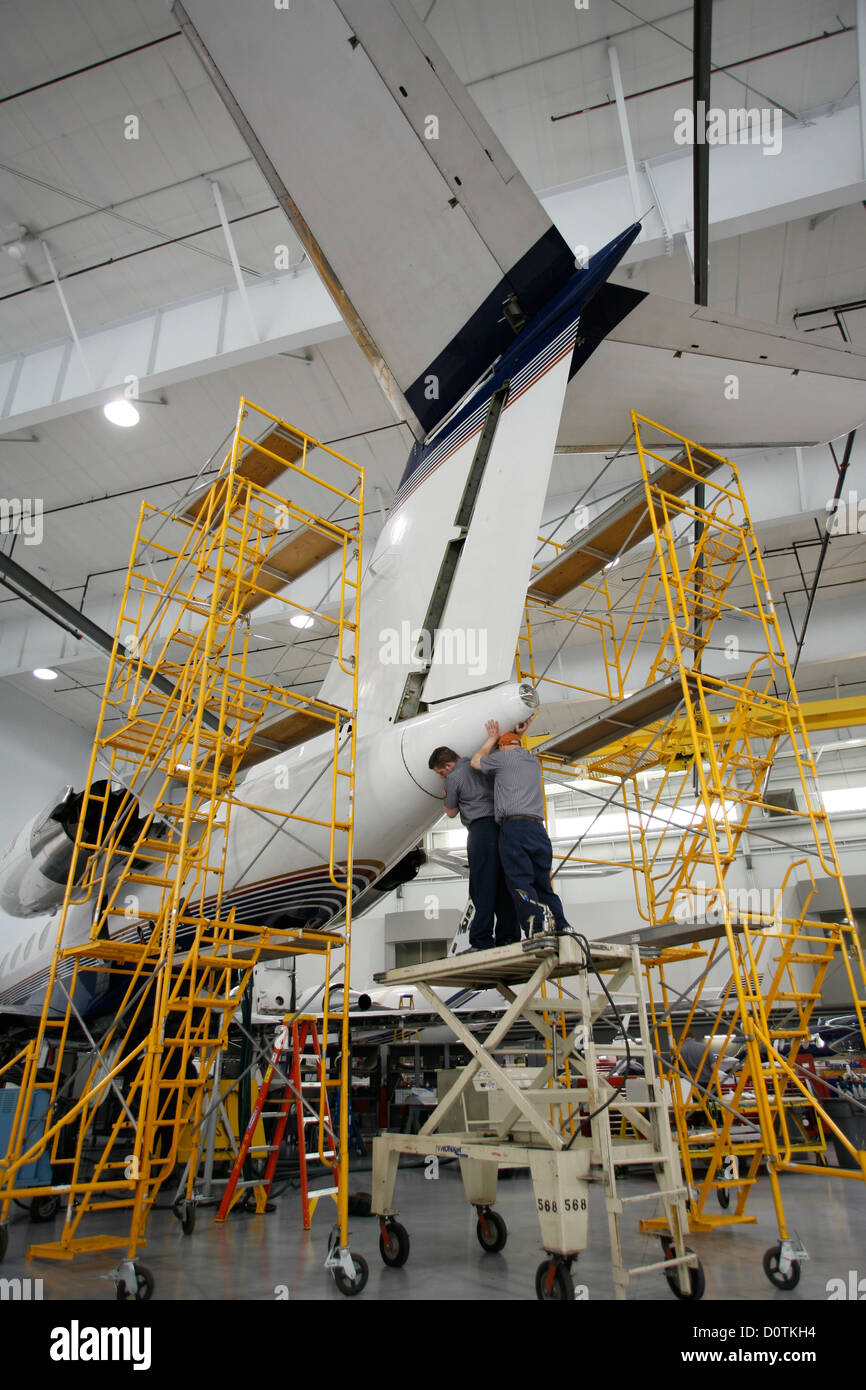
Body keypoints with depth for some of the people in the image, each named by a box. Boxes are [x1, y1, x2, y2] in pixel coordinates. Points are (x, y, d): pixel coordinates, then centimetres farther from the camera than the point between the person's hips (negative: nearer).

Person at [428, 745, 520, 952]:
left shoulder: (453, 778, 1)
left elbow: (451, 813, 9)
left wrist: (448, 795, 24)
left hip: (481, 827, -7)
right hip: (502, 823, 7)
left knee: (482, 886, -6)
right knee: (503, 884, 7)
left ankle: (482, 941, -9)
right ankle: (509, 936, 6)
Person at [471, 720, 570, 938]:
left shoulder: (504, 757, 8)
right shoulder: (534, 761, 27)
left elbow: (476, 762, 26)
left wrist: (492, 738, 36)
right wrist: (517, 735, 42)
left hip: (515, 827, -6)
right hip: (539, 830, 6)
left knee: (521, 882, -14)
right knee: (543, 885, 7)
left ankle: (536, 926, -32)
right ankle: (561, 926, -8)